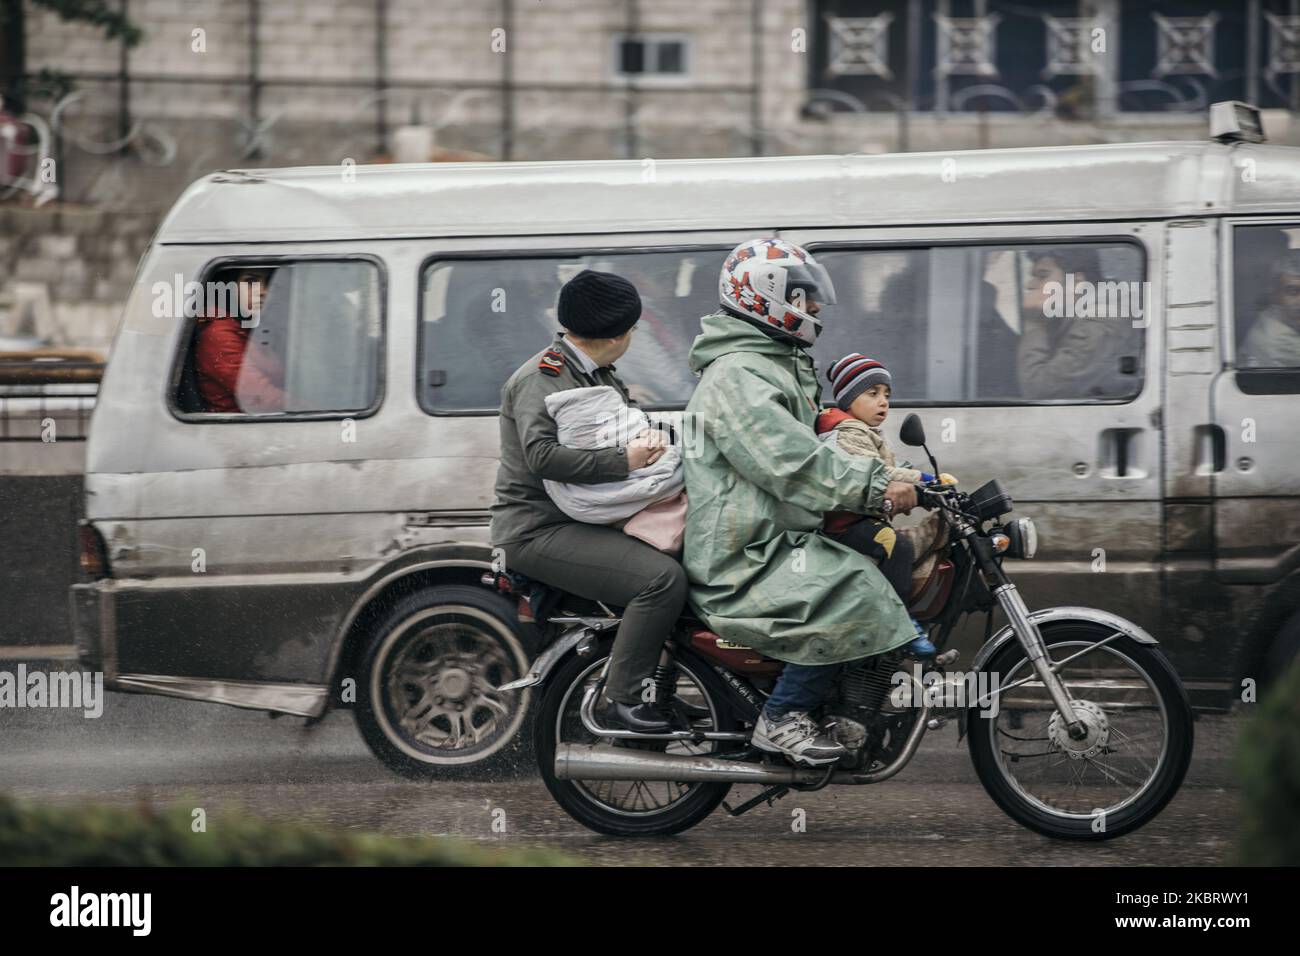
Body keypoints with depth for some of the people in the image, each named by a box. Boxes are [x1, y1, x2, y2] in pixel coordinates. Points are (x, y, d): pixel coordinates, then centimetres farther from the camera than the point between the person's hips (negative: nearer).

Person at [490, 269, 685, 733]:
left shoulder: (599, 376, 16)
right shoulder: (542, 378, -15)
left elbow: (630, 416, 21)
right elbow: (542, 454, -29)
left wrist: (653, 438, -3)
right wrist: (623, 461, -28)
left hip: (586, 520, 10)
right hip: (540, 530, -10)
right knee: (663, 578, -25)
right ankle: (622, 697, -18)